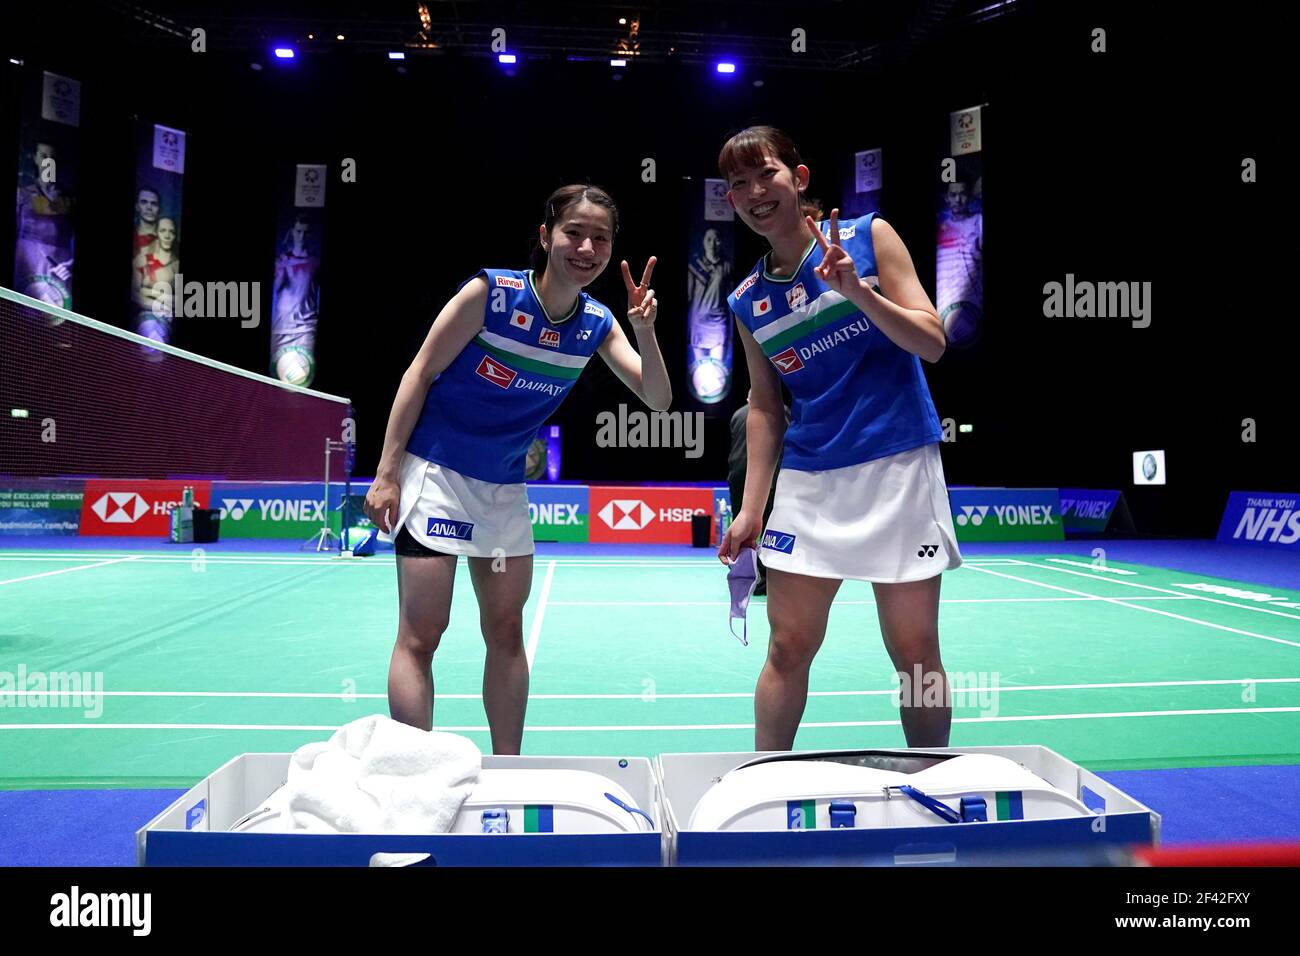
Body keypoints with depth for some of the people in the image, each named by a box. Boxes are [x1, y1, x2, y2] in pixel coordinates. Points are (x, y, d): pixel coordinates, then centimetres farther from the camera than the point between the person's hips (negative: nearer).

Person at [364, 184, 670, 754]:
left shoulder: (598, 324, -2)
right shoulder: (489, 291, -16)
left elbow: (658, 400, -3)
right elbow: (419, 374, -11)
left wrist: (645, 330, -20)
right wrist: (387, 472, -14)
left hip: (505, 486, 6)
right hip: (435, 471, -5)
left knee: (506, 632, 10)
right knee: (420, 636, -5)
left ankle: (507, 768, 21)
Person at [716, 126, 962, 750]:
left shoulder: (868, 236, -1)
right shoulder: (747, 300, 8)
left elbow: (932, 343, -5)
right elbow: (764, 407, 12)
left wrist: (856, 291, -19)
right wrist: (751, 506, 6)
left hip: (899, 469, -2)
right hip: (807, 482, 3)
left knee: (915, 652, 3)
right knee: (788, 647, 4)